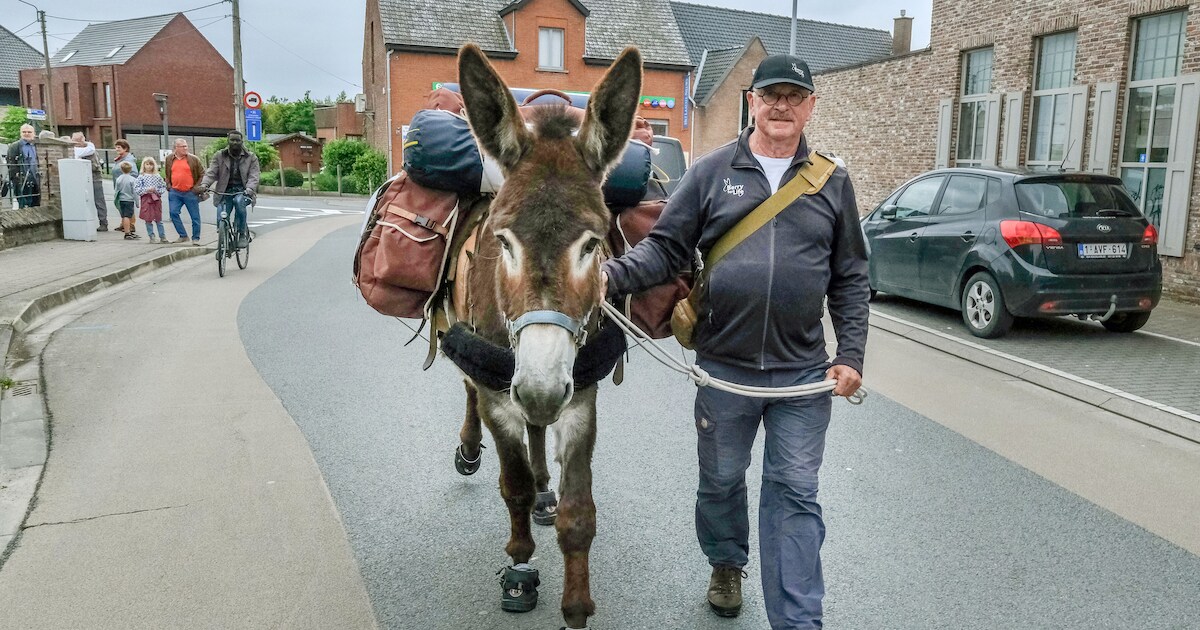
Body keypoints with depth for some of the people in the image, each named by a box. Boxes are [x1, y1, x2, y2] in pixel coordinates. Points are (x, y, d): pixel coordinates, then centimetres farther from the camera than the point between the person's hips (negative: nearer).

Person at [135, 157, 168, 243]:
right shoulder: (141, 177, -1)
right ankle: (152, 237, 8)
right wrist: (146, 190, -15)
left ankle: (162, 236, 10)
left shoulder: (158, 177, 4)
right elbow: (136, 189, -4)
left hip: (156, 199, 1)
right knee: (148, 219, 2)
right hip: (146, 199, -1)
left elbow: (163, 187, 7)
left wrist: (156, 190, -9)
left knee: (158, 219, 5)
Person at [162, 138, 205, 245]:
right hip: (175, 192, 3)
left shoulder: (193, 159, -2)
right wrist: (168, 186, 8)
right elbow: (166, 174, 20)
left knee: (195, 216, 1)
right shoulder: (169, 159, 8)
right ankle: (183, 236, 7)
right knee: (173, 213, -5)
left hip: (190, 193, -3)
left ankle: (196, 238, 13)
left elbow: (202, 174, 2)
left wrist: (196, 188, -6)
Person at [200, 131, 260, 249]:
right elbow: (211, 173, -1)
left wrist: (249, 189, -26)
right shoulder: (220, 156, 8)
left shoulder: (251, 157, 4)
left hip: (242, 191, -2)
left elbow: (253, 177, -7)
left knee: (239, 201, -36)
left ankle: (243, 234, -21)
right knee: (221, 218, -13)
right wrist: (204, 185, -21)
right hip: (225, 191, 2)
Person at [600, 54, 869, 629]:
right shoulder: (712, 172, 0)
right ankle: (727, 565, 45)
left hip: (804, 371, 0)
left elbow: (850, 279, 7)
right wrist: (613, 274, -21)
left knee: (795, 494, 6)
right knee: (721, 480, 18)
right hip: (723, 366, 0)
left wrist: (850, 355, -1)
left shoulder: (832, 183, 4)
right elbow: (666, 248, -3)